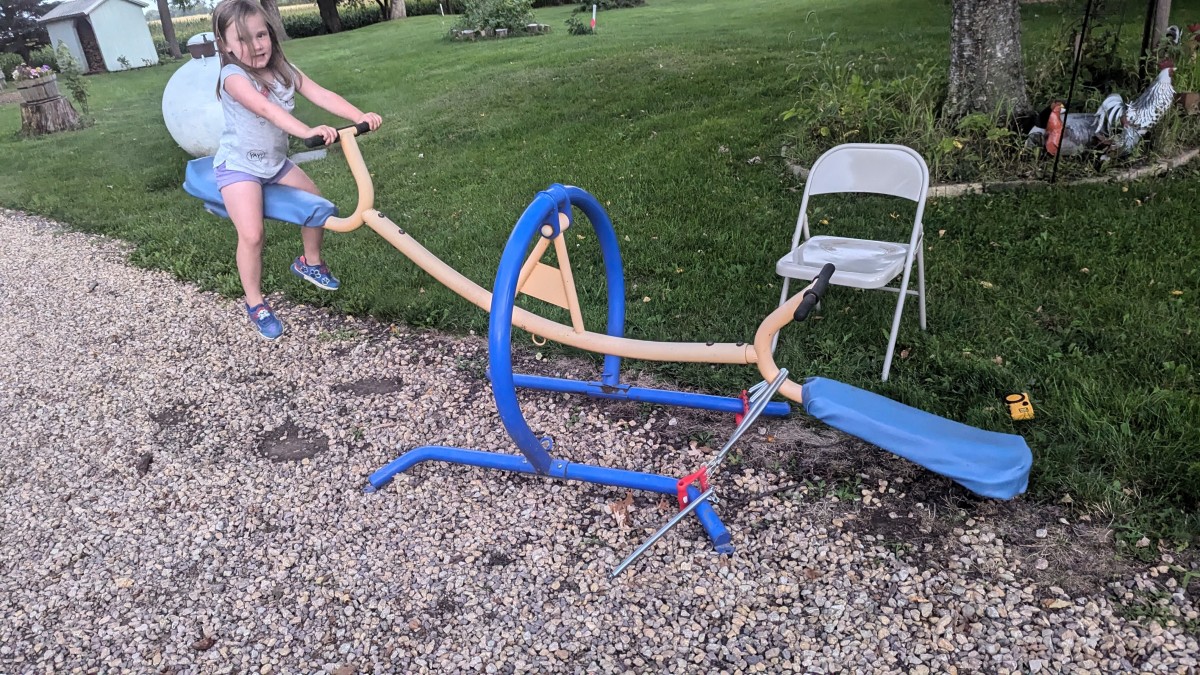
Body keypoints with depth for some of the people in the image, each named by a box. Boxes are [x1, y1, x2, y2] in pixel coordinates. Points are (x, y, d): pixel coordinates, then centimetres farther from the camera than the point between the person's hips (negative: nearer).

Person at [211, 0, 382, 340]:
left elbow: (321, 95, -14)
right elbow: (267, 109, -39)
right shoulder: (234, 76, -22)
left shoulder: (282, 70, -2)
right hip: (239, 165, -7)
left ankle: (309, 263, 40)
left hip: (275, 161, 7)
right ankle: (255, 304, -1)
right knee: (252, 234, -20)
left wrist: (359, 116, -28)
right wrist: (306, 131, -55)